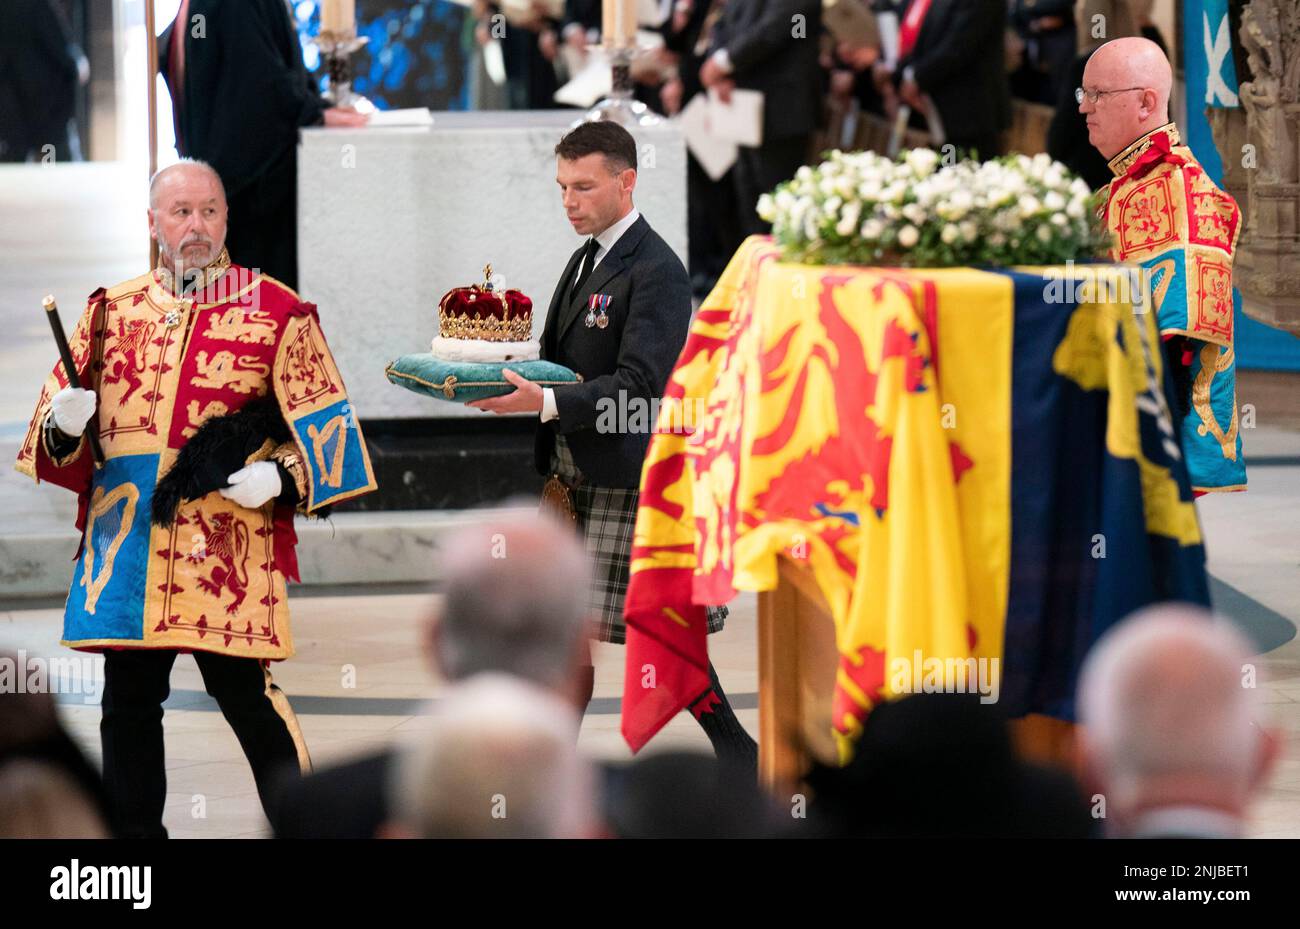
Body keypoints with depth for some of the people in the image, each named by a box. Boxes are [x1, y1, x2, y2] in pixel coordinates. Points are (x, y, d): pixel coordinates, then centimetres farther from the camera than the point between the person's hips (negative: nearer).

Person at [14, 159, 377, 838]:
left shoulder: (275, 311, 5)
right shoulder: (113, 310, 15)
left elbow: (322, 421, 5)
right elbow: (56, 417, 18)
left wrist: (281, 476, -11)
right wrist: (64, 424, -5)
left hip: (229, 542, -4)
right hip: (125, 539, 4)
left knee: (244, 693, -7)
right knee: (128, 701, 7)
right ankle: (134, 833, 16)